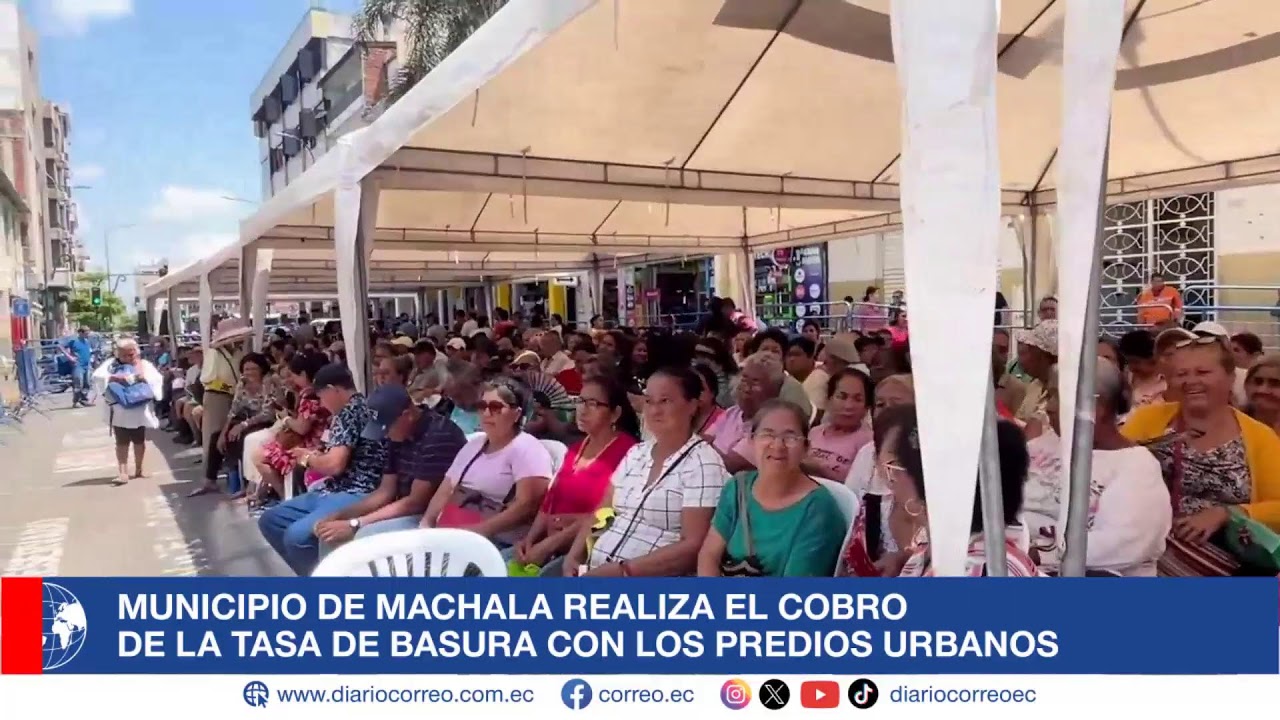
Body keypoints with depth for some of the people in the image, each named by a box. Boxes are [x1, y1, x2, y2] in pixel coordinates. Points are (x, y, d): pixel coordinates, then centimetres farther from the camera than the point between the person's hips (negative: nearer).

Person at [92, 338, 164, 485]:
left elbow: (158, 379, -6)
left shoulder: (144, 364, 5)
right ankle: (123, 472, 0)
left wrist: (145, 378, -23)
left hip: (139, 411, 1)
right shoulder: (111, 364, 5)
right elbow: (97, 376, -8)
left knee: (139, 441, 11)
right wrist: (114, 378, -21)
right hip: (119, 411, -1)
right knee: (121, 442, 0)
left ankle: (138, 469, 25)